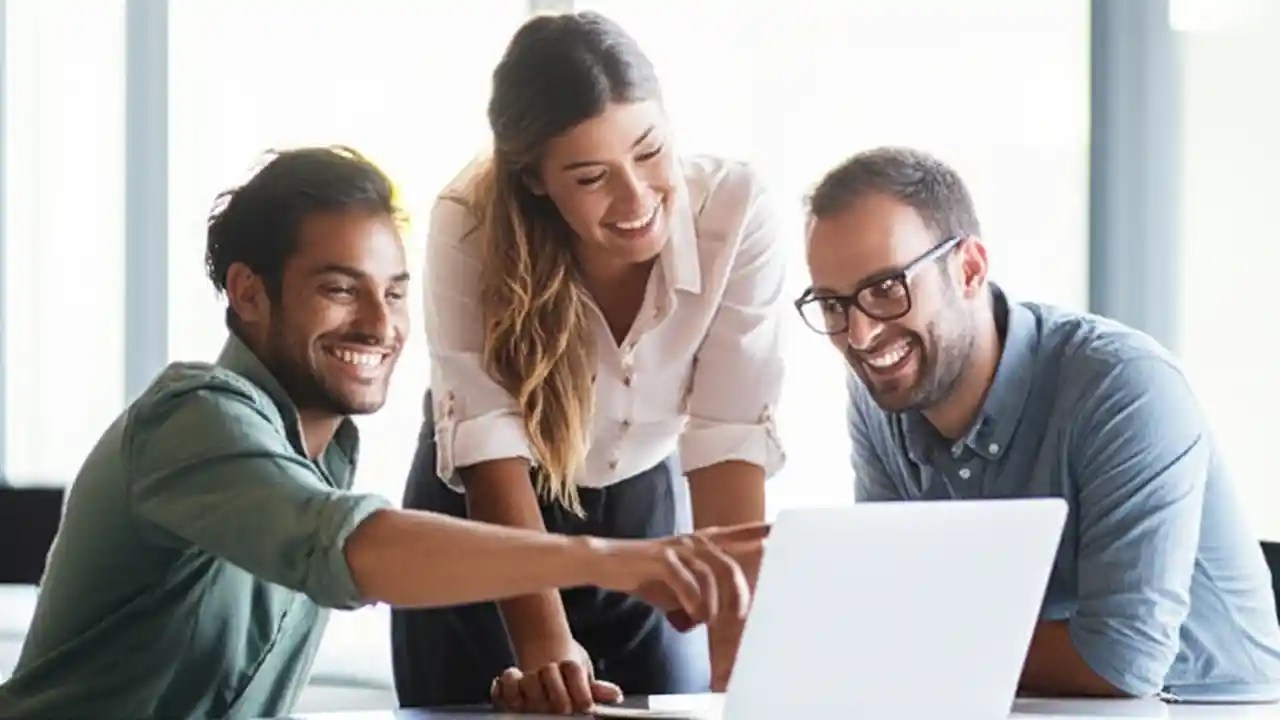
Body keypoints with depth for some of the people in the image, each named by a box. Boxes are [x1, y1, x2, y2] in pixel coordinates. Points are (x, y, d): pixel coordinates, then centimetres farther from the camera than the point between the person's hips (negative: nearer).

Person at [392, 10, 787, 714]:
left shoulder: (736, 212, -26)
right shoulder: (473, 224, -28)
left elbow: (730, 439, -29)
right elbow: (487, 438, -33)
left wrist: (736, 656, -38)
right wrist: (544, 641, -45)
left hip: (641, 508, 1)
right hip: (477, 522, -1)